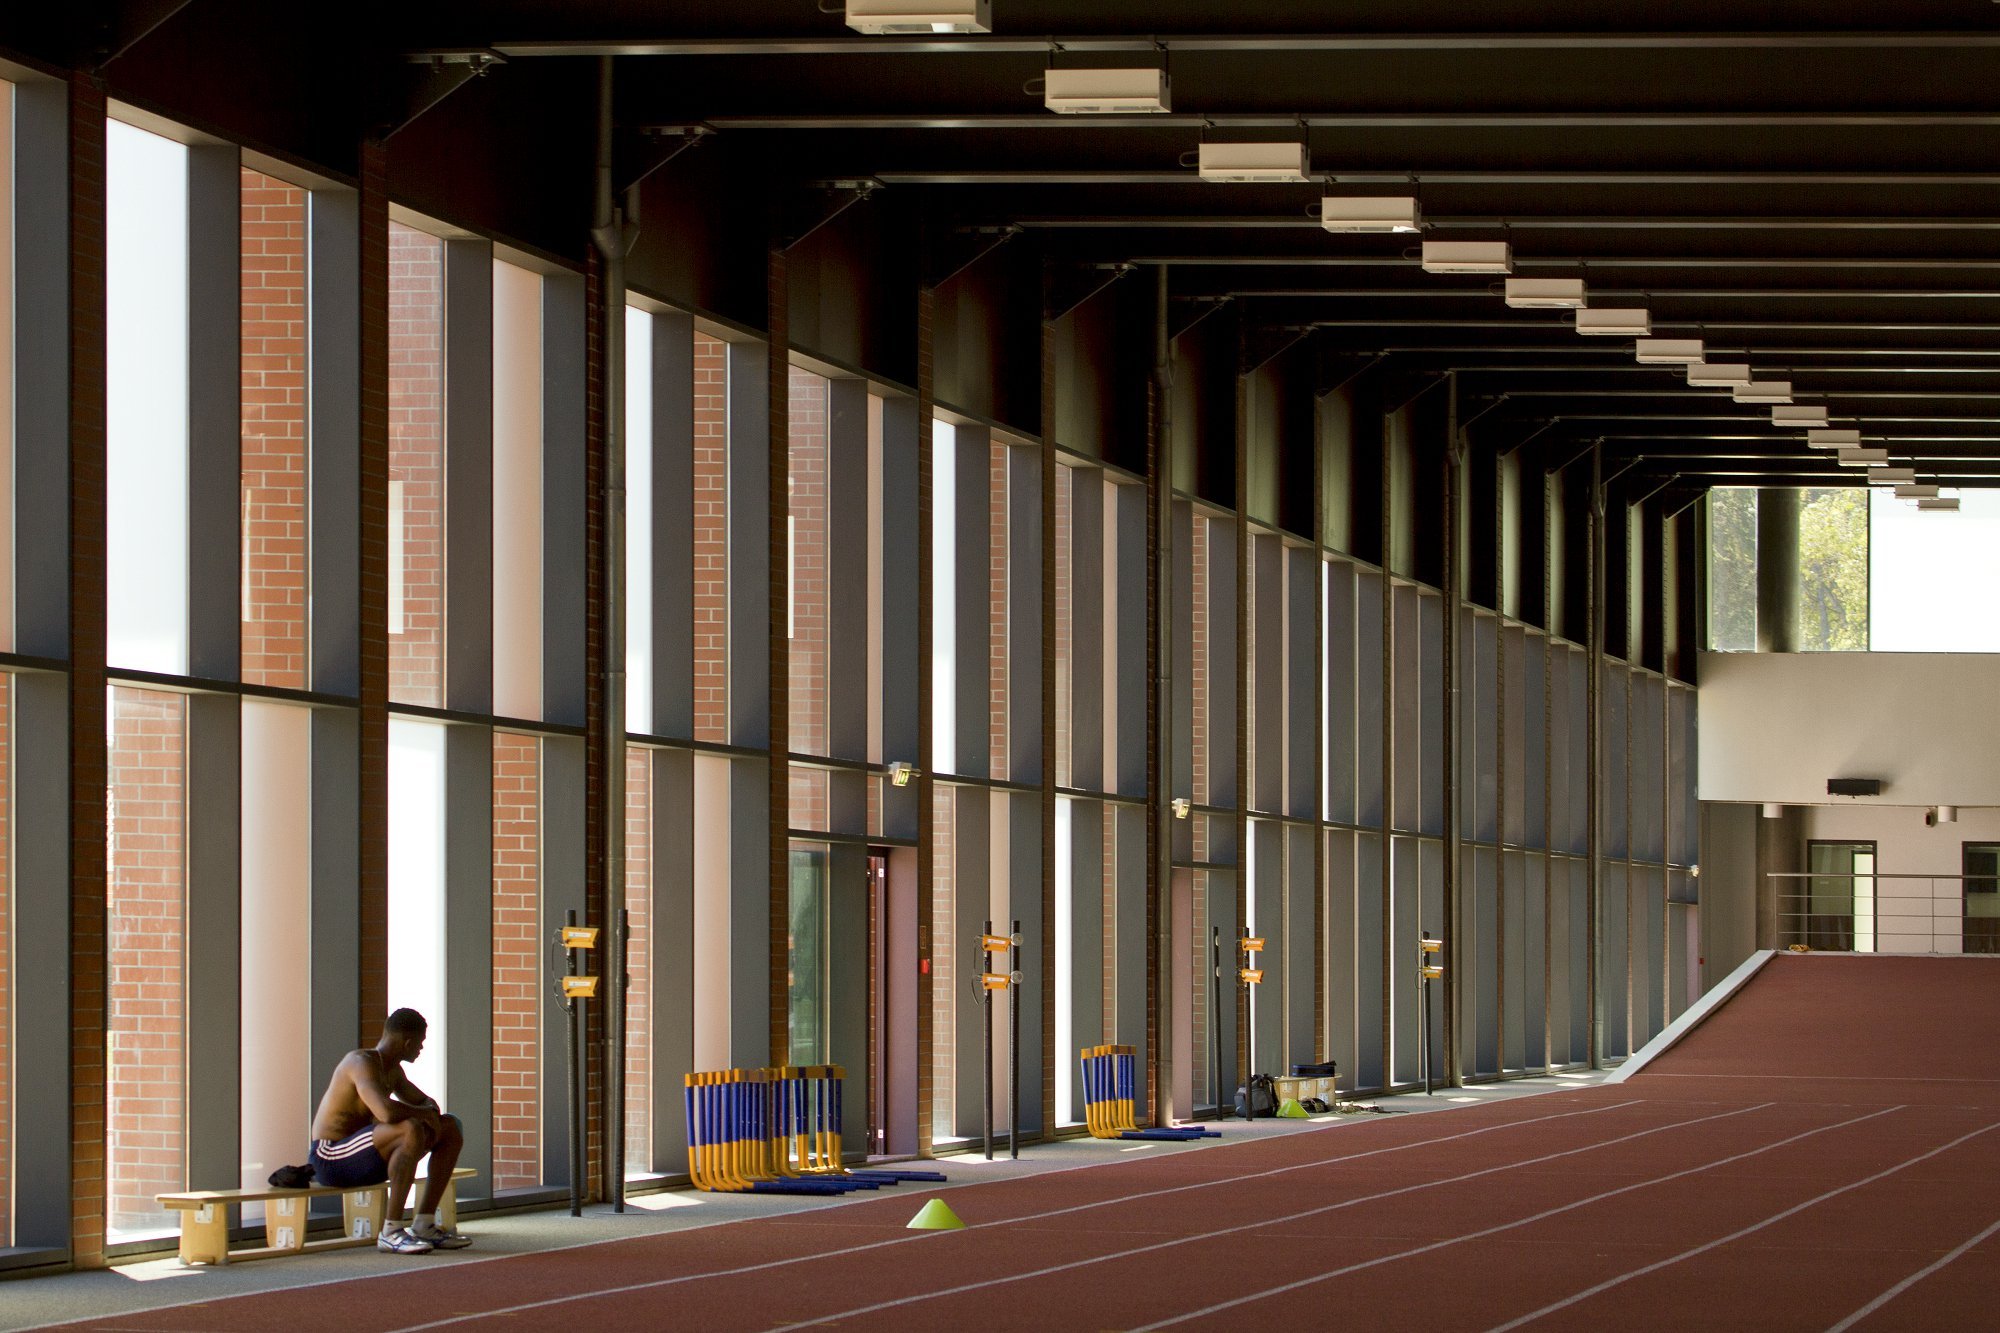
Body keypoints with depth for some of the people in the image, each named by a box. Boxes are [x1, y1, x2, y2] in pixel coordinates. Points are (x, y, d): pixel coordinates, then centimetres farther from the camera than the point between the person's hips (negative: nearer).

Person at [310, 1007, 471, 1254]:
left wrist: (429, 1115, 0)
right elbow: (387, 1112, -36)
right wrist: (424, 1114, -16)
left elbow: (426, 1103, 26)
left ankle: (425, 1226, 8)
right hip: (331, 1159, -10)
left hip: (365, 1159, 10)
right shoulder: (362, 1063, -19)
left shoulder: (392, 1069, 13)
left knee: (451, 1128, 12)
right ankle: (390, 1232, -31)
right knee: (411, 1130, -35)